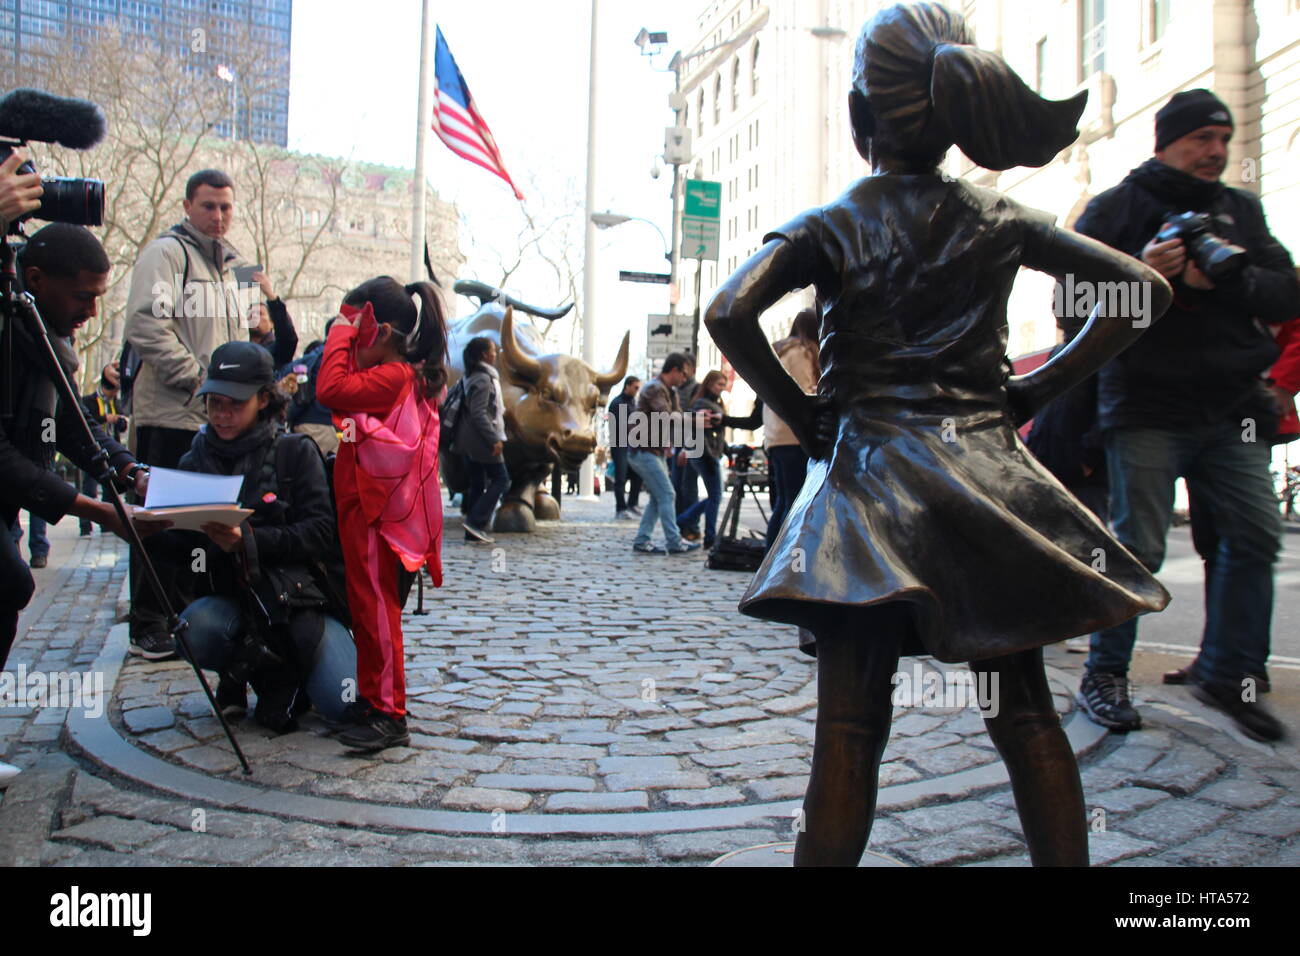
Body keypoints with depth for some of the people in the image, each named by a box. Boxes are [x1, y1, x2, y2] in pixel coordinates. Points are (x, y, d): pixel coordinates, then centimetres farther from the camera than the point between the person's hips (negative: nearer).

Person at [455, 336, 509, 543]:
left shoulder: (473, 377, 15)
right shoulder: (483, 379, -14)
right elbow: (479, 413, -21)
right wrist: (494, 439, -21)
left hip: (471, 441, 9)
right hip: (482, 440, -9)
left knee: (477, 484, 9)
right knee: (501, 480, -3)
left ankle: (473, 530, 9)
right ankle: (476, 521, -8)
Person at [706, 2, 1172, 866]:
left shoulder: (829, 228, 0)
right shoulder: (998, 220, 7)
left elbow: (729, 314, -16)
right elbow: (1144, 288, 5)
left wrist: (804, 415, -4)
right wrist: (1036, 391, 6)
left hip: (870, 478, -2)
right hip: (987, 473, 3)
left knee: (851, 721, 0)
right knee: (1025, 710, 11)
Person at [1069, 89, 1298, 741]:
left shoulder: (1241, 210, 19)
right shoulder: (1118, 208, 5)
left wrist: (1223, 279, -10)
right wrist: (1139, 273, -21)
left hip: (1232, 406, 5)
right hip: (1147, 405, -5)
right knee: (1137, 546, -6)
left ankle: (1225, 675, 14)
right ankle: (1104, 676, 8)